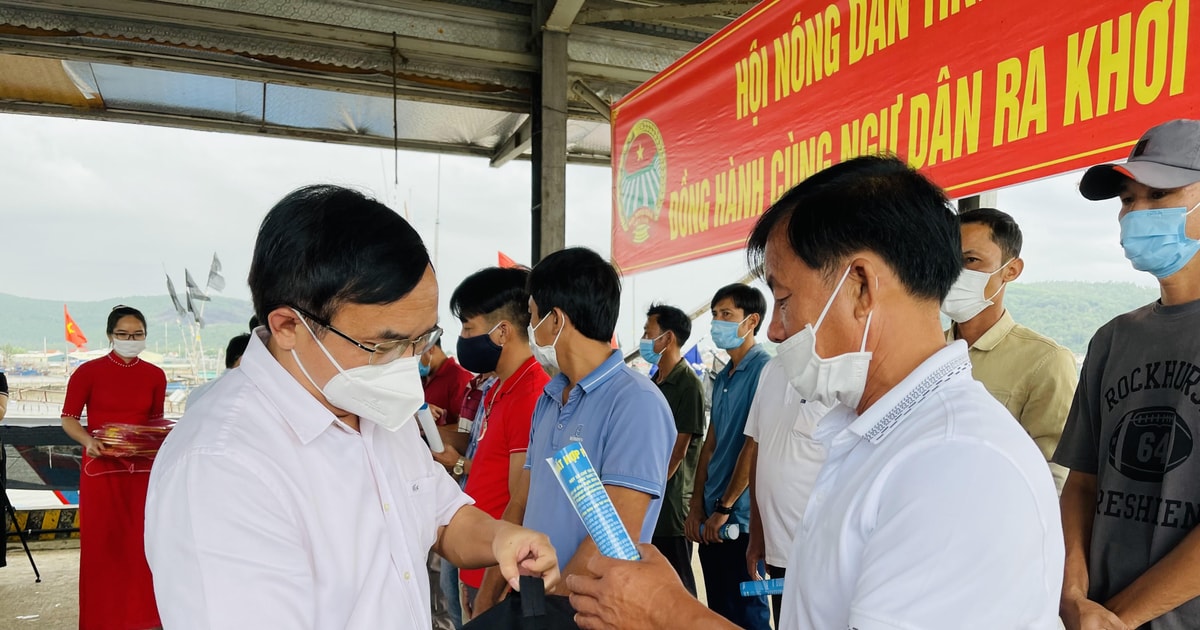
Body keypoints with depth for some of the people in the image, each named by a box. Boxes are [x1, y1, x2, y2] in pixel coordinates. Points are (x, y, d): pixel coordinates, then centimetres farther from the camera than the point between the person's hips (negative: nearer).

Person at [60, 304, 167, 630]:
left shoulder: (155, 376, 3)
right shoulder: (88, 372, -5)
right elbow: (68, 419, -2)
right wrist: (88, 441, -19)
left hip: (143, 469, 2)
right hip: (100, 468, -2)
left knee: (141, 542, 7)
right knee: (102, 543, 4)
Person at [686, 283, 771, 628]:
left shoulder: (764, 370, -14)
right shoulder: (722, 377, 12)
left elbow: (755, 446, -18)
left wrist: (724, 507, -13)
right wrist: (697, 506, 9)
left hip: (741, 517, -8)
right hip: (713, 516, 8)